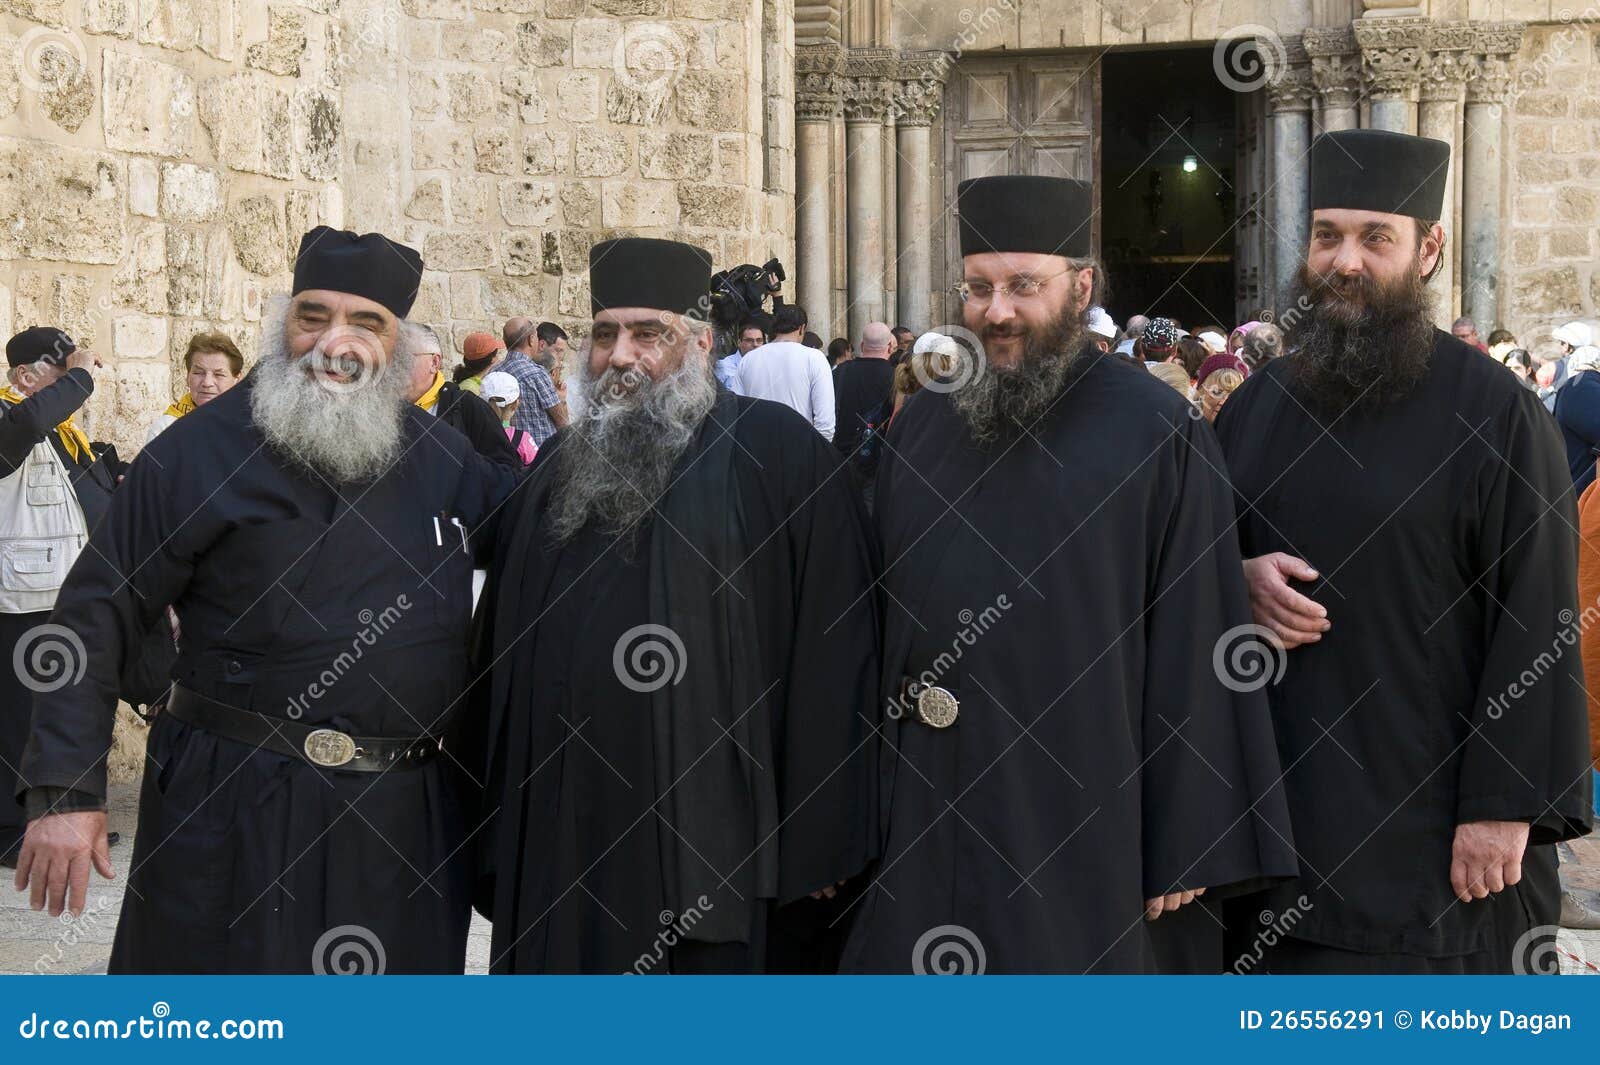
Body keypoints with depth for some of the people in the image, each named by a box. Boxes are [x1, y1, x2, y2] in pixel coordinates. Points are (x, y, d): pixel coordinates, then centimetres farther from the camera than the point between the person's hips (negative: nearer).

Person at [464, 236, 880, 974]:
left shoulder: (775, 452, -4)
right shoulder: (559, 469, 14)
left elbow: (833, 656, -9)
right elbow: (503, 652, 17)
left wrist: (819, 837, -12)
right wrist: (501, 822, 13)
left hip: (718, 849, -5)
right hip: (565, 844, 5)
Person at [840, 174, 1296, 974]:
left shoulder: (1155, 432, -7)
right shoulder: (921, 426, 8)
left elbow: (1192, 651, -8)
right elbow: (881, 623, 11)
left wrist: (1185, 847, -9)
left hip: (1081, 835, -4)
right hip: (927, 829, 4)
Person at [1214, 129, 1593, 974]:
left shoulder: (1495, 416, -8)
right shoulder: (1259, 403, 9)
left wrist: (1505, 804, -15)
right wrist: (1240, 581, -5)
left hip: (1428, 822, -5)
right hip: (1278, 803, 5)